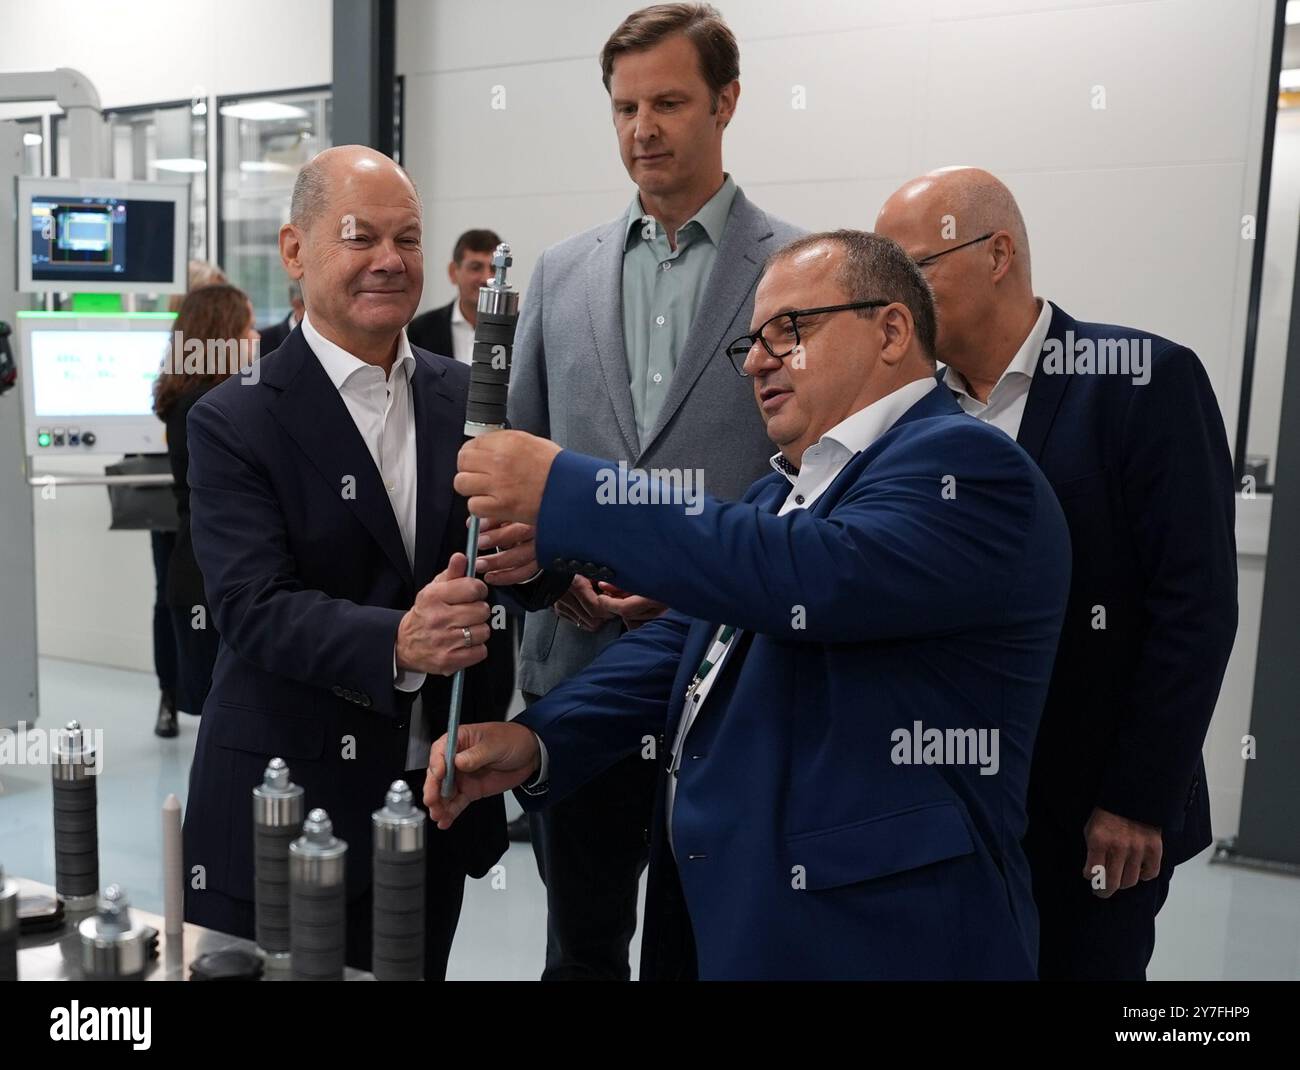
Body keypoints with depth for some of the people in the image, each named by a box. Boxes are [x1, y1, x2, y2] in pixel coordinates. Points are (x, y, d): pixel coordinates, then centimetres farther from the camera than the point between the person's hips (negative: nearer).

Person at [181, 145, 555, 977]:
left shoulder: (466, 397, 5)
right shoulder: (235, 423, -7)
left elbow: (511, 544, 4)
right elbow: (253, 607, -17)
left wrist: (528, 555, -20)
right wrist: (396, 643, -34)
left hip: (440, 801, 4)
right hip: (282, 813, -3)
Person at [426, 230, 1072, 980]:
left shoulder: (964, 466, -13)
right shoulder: (788, 492, 15)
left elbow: (818, 578, -29)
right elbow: (688, 640, 11)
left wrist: (563, 491, -25)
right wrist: (540, 738, -4)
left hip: (867, 935, -8)